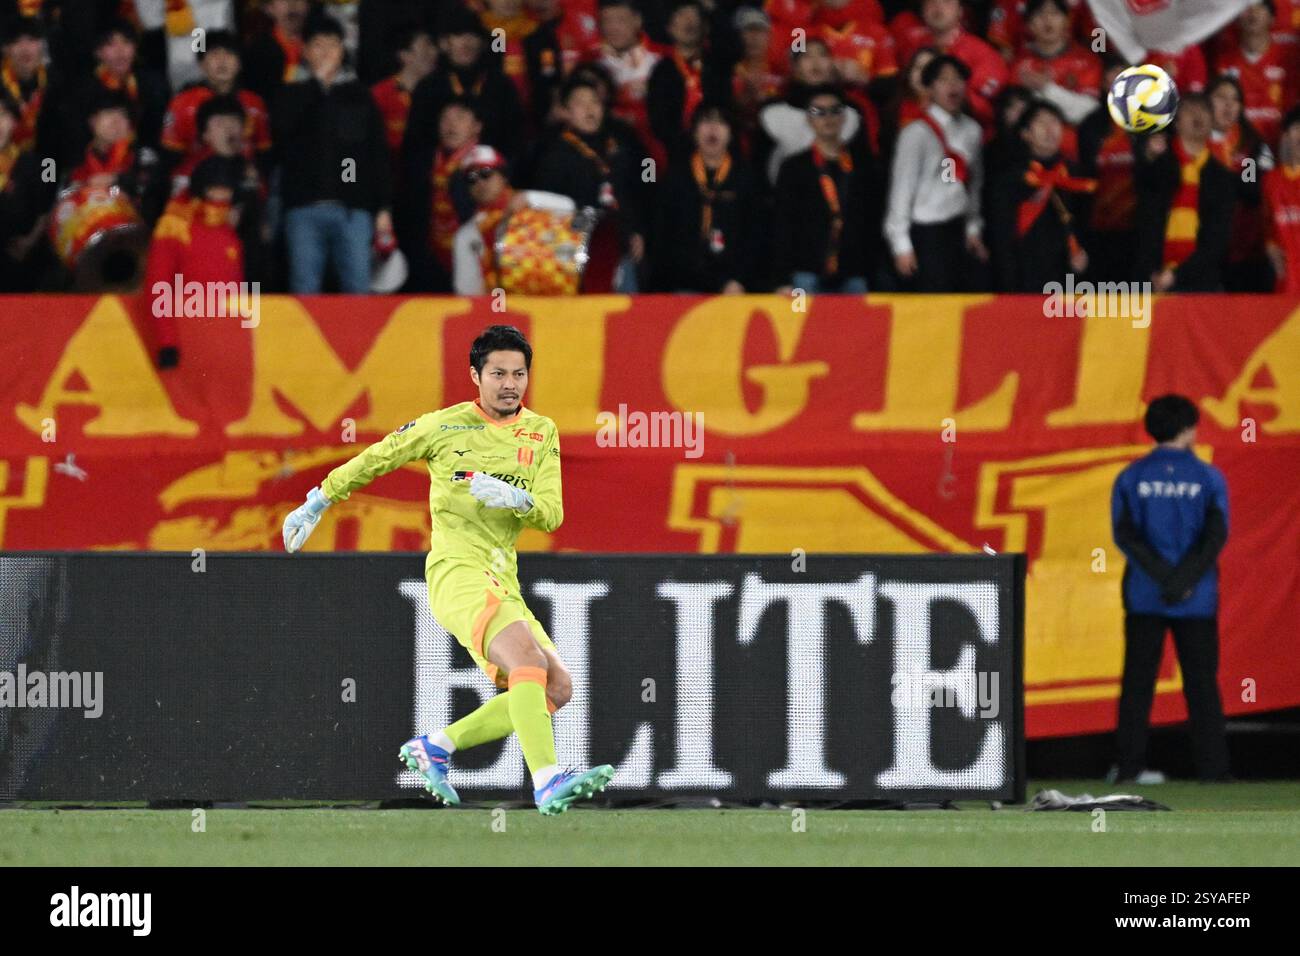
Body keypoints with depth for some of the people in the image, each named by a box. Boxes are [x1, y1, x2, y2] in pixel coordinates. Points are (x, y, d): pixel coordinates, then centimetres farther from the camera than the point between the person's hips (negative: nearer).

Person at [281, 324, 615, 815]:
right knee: (528, 660, -27)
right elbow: (373, 460, 13)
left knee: (556, 689, -2)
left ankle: (435, 747, 8)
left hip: (503, 584, 6)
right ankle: (547, 784, -39)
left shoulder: (541, 433, 11)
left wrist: (516, 498, -19)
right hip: (455, 571, -6)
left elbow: (551, 515, 2)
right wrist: (316, 503, 18)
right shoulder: (445, 426, 0)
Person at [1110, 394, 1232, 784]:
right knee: (1201, 683, 4)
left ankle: (1128, 767, 4)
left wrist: (1165, 578, -12)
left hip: (1144, 599, 1)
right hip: (1198, 602, -1)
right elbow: (1215, 536, -11)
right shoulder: (1209, 479, -3)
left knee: (1137, 683, 6)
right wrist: (1183, 582, -14)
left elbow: (1125, 534, -8)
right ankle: (1212, 770, 2)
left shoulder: (1131, 478, 1)